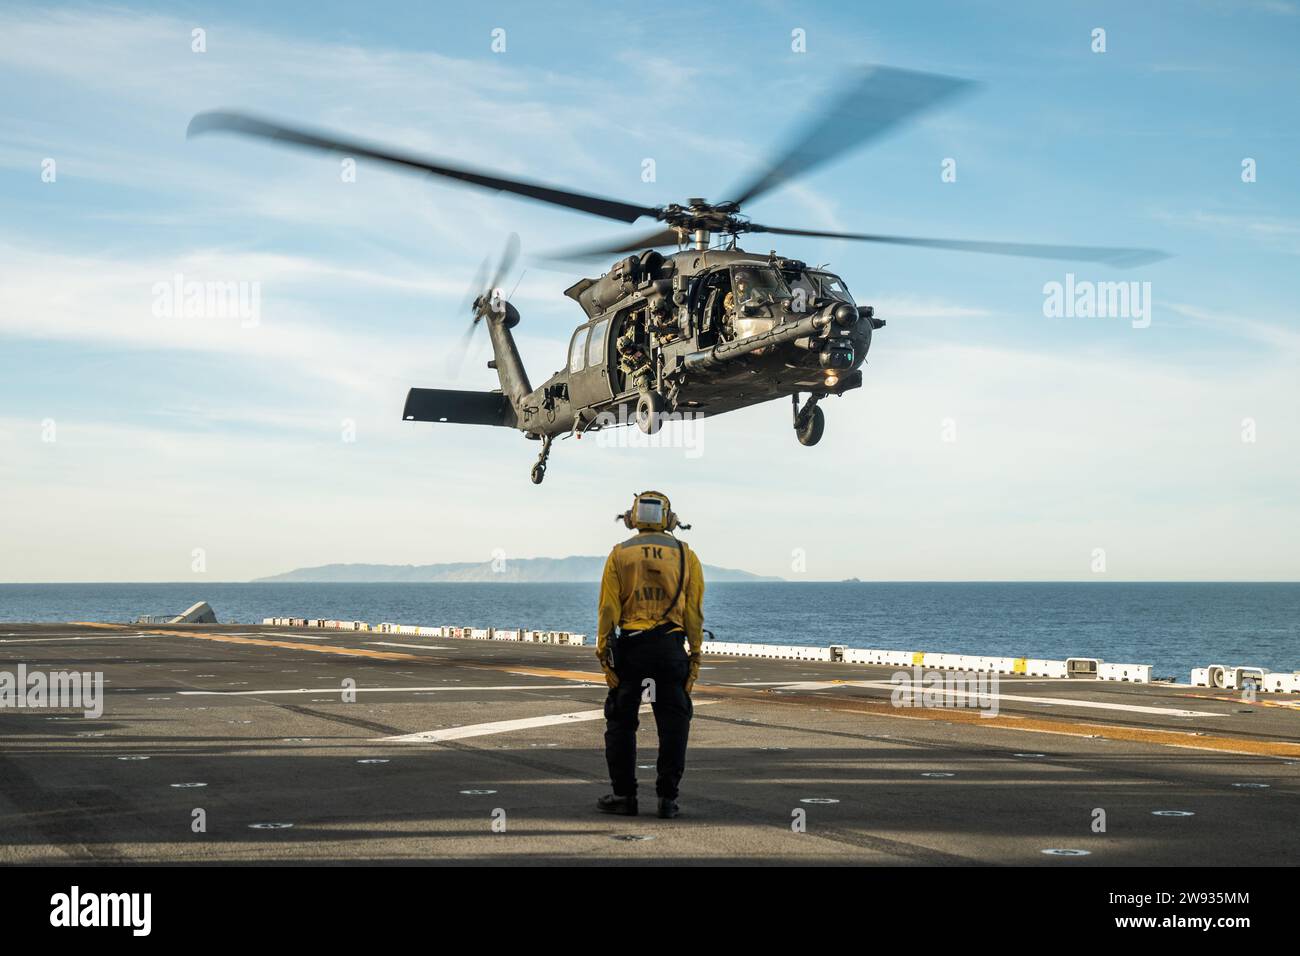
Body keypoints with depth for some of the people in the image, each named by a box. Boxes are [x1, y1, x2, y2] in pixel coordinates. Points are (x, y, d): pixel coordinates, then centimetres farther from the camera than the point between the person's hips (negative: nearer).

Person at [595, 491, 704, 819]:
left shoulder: (620, 554, 2)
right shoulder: (686, 555, 5)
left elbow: (608, 608, -2)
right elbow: (694, 611, 3)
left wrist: (603, 651, 2)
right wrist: (695, 655, 7)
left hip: (630, 645, 0)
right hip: (671, 647, 1)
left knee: (621, 722, 9)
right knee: (673, 724, 6)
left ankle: (624, 795, 10)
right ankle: (667, 797, 3)